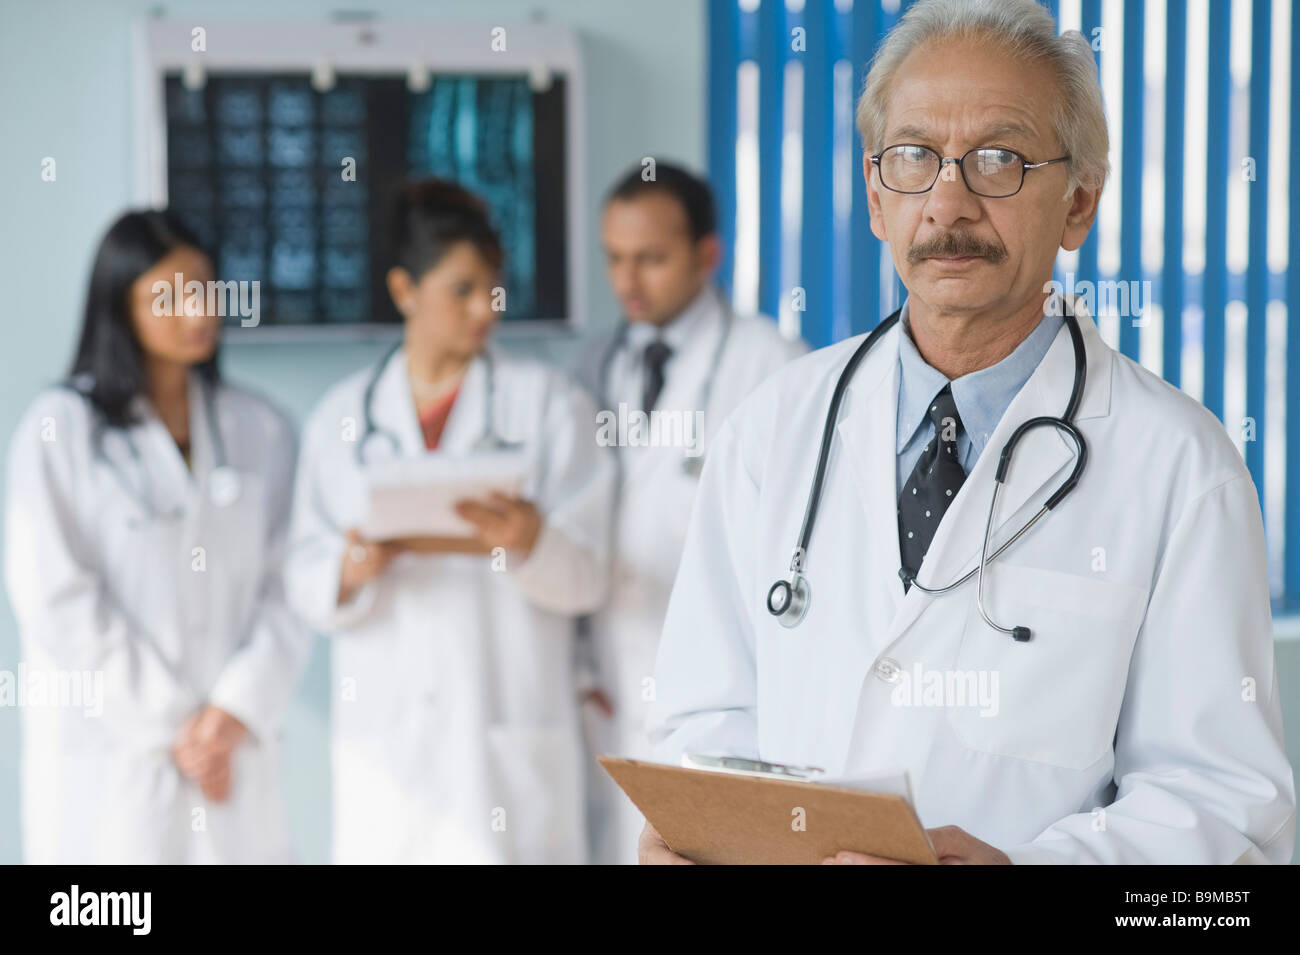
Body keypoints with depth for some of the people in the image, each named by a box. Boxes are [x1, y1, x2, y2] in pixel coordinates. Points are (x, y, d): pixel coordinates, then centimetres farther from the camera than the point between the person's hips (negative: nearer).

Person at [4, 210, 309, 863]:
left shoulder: (258, 430, 11)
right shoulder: (60, 429, 0)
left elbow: (288, 588, 6)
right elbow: (57, 601, -6)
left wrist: (239, 709, -9)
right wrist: (168, 724, -8)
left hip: (234, 757, 3)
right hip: (109, 756, -3)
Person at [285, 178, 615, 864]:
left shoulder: (548, 403, 8)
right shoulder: (341, 418, 13)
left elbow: (584, 578, 0)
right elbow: (306, 587, 8)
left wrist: (525, 540, -21)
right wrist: (354, 568, -15)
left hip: (508, 740, -2)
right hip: (383, 733, 2)